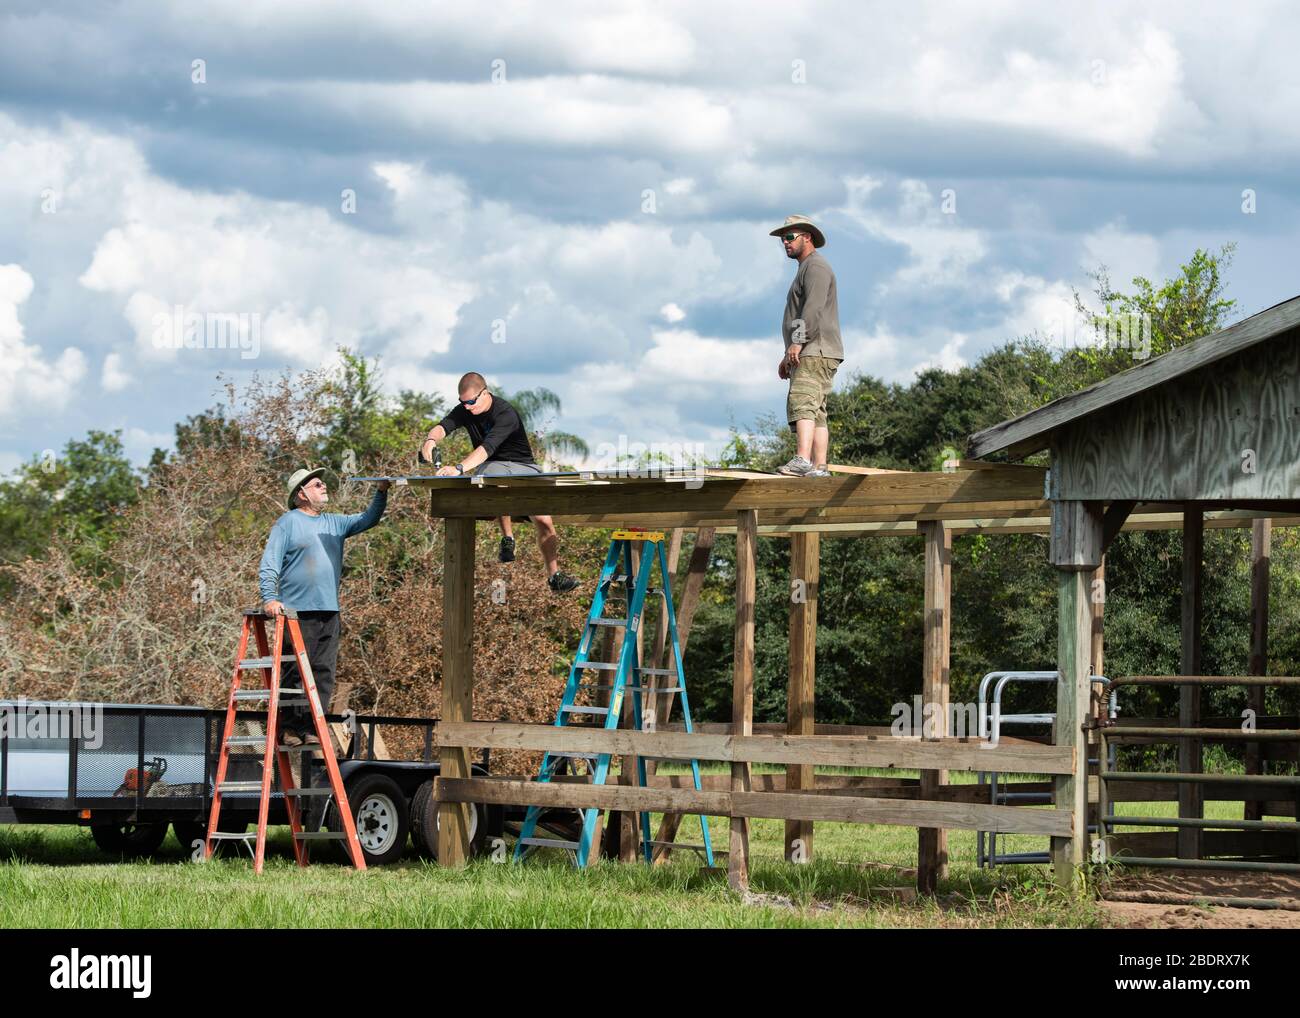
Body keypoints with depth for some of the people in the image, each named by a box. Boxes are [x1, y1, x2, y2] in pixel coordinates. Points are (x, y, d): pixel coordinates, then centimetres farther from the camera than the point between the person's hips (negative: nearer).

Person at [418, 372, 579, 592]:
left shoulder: (506, 414, -25)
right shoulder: (465, 410, -5)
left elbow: (488, 447, -38)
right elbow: (444, 426, -21)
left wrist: (459, 468, -52)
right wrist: (432, 439, -46)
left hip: (522, 465, -2)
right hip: (491, 466, 2)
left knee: (543, 520, -16)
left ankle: (554, 576, -1)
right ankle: (508, 538, -18)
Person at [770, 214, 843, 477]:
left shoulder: (816, 266, -6)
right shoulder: (805, 270, 27)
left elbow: (813, 308, -20)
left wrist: (797, 342, -26)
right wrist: (788, 357, 25)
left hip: (816, 351, -11)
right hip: (806, 355, 11)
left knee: (802, 403, -23)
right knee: (815, 412, 5)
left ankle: (802, 460, -37)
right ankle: (819, 468, 2)